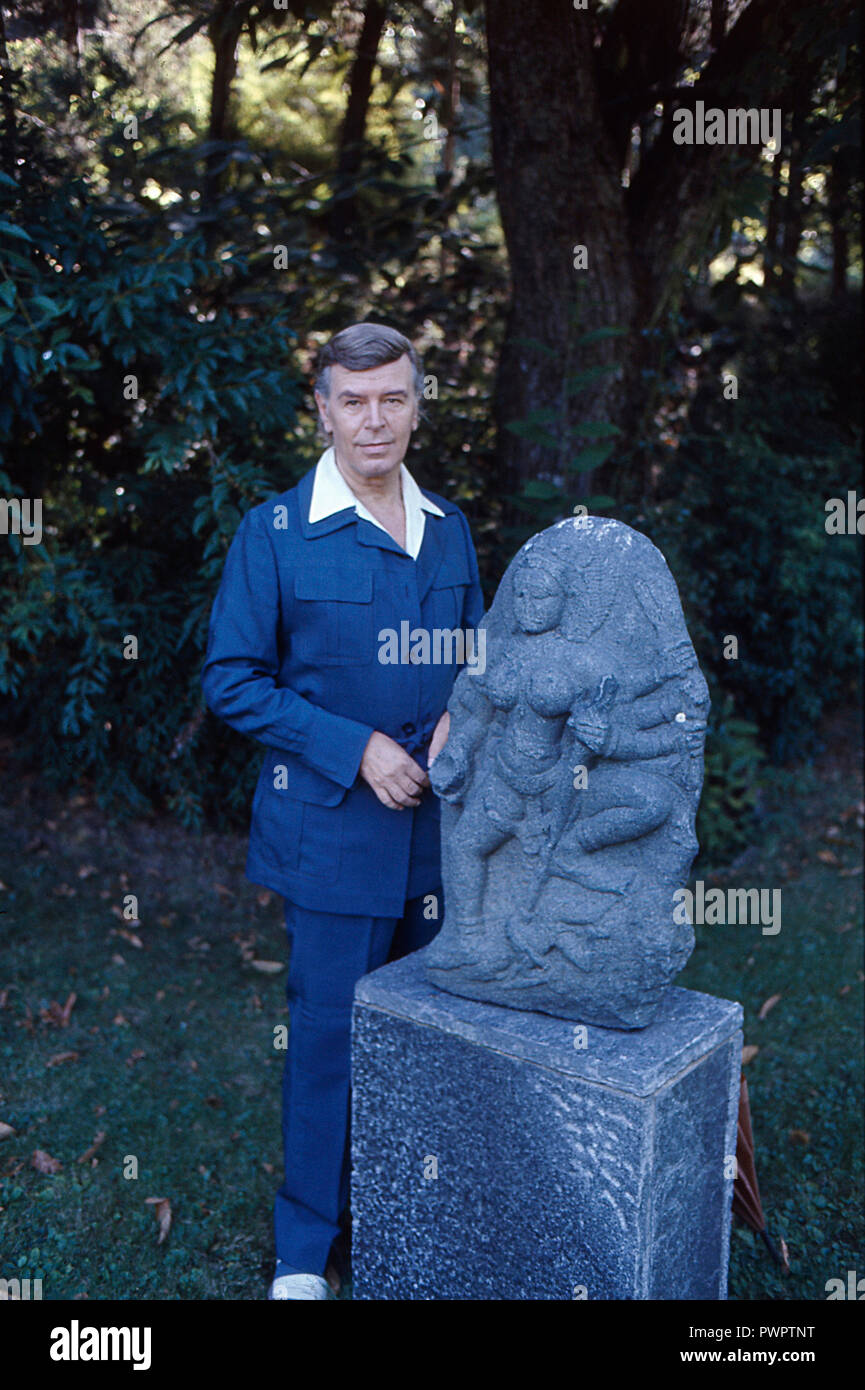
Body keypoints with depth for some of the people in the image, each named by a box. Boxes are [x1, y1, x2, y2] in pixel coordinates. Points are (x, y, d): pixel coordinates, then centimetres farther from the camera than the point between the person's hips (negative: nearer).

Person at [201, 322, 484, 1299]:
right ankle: (305, 1251, 26)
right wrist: (356, 747, -16)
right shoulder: (272, 533, -7)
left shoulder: (449, 529, 9)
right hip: (331, 826, -5)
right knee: (328, 1032, 4)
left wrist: (460, 719, -4)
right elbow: (230, 680, -8)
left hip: (439, 819, 5)